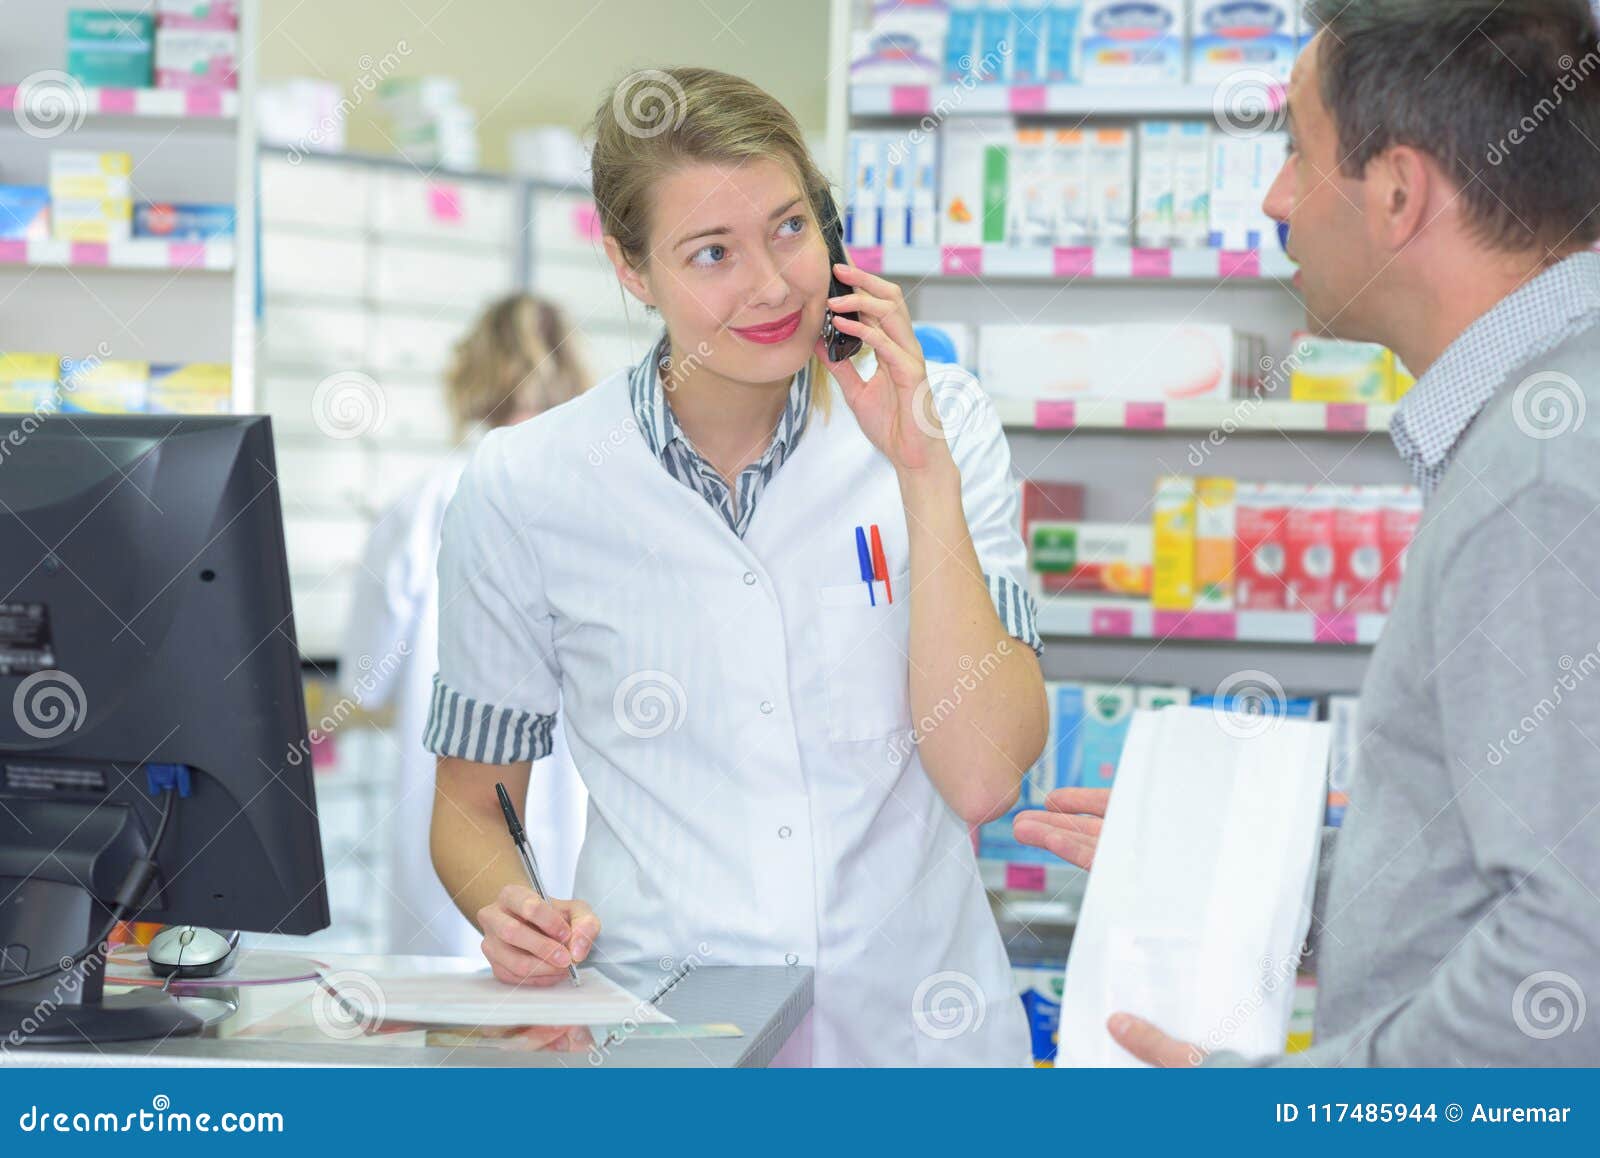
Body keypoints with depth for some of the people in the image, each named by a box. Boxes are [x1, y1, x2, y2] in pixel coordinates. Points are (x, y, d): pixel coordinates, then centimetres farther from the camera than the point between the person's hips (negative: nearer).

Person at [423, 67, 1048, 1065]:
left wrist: (922, 469, -9)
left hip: (911, 1030, 1)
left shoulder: (940, 424, 3)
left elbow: (983, 778, -6)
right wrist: (513, 909, -9)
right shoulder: (522, 490, 0)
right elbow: (471, 801, 11)